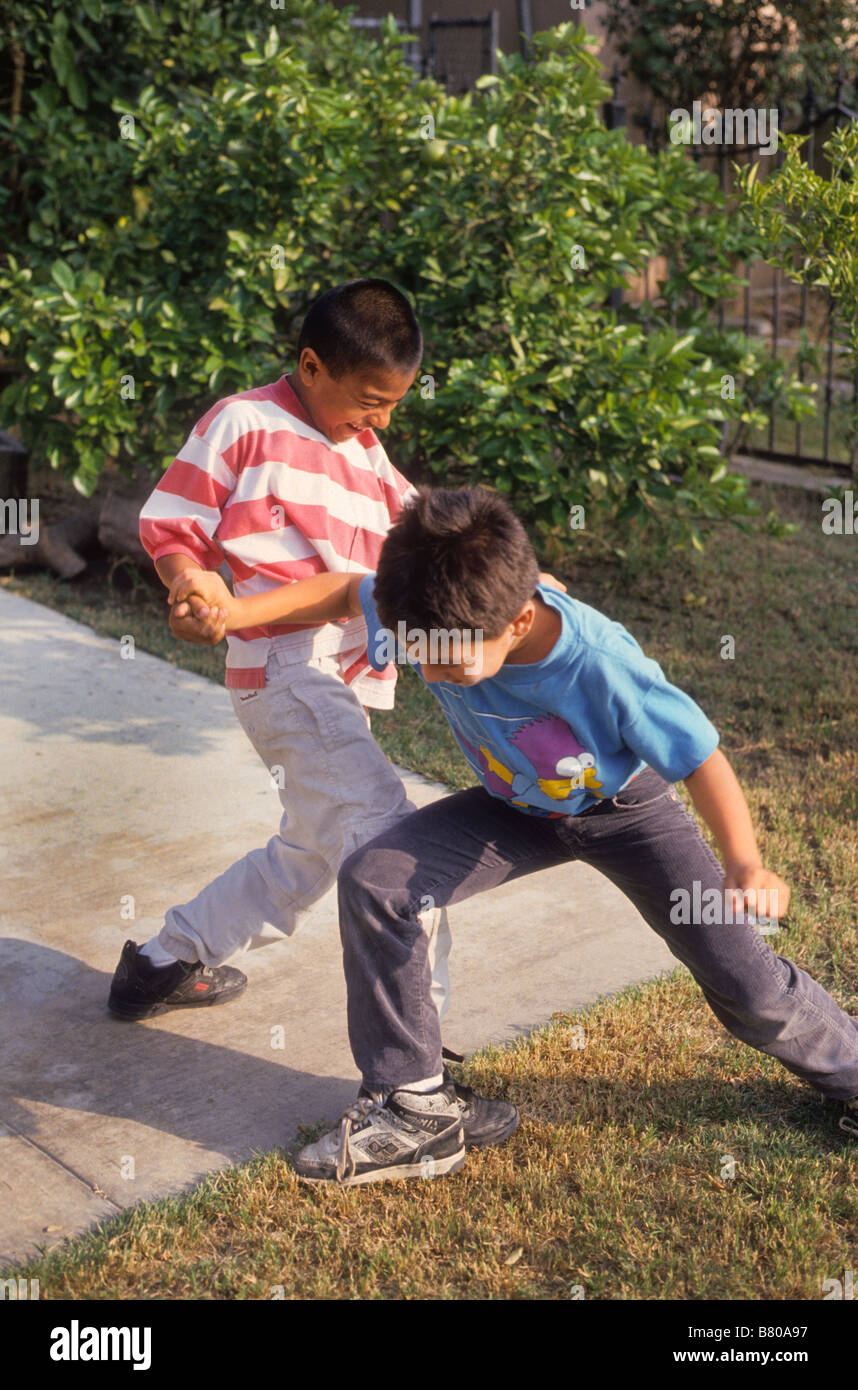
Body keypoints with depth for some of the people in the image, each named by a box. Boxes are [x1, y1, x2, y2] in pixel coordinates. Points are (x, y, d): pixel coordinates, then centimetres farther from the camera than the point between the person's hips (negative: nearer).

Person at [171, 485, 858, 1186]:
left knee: (747, 984, -6)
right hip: (515, 809, 4)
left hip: (624, 807, -4)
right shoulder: (441, 618, -27)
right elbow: (347, 590, -7)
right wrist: (237, 610, -16)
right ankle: (413, 1109, -6)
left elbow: (700, 756, -29)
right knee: (372, 880, -17)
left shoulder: (601, 663, -38)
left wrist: (745, 863, -43)